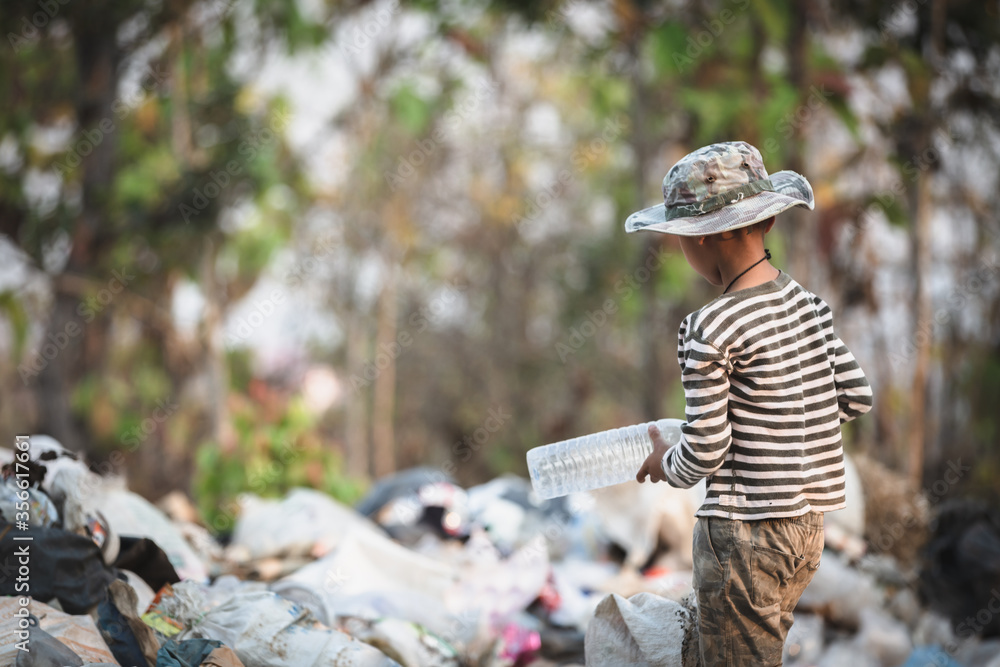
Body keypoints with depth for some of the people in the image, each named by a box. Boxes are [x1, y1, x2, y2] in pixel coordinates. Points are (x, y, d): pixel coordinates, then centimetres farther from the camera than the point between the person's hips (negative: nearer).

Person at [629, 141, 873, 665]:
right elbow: (856, 397, 10)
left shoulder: (710, 329, -17)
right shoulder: (807, 303, 3)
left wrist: (667, 464, 6)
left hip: (743, 532, -8)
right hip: (808, 525, 8)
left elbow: (704, 452, -15)